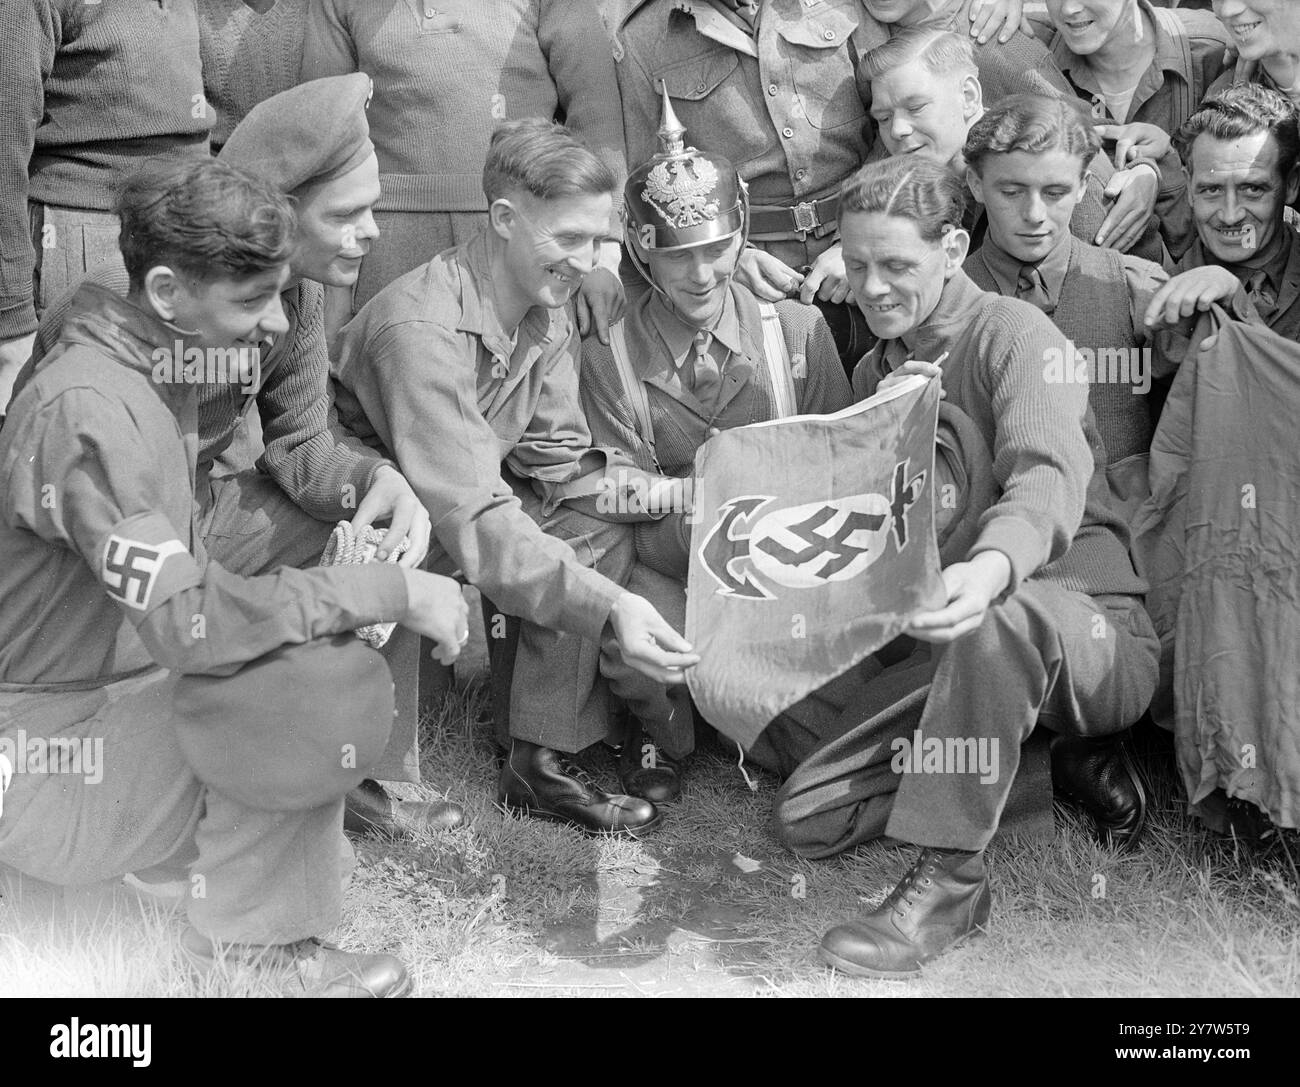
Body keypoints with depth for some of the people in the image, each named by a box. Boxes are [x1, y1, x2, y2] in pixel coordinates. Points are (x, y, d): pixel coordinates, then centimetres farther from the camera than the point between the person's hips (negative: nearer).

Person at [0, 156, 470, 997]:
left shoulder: (165, 371, 3)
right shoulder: (89, 412, -27)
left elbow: (183, 575, 6)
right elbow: (191, 621, -34)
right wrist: (391, 589, -29)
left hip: (125, 686, 9)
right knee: (324, 690, -26)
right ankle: (259, 939, -6)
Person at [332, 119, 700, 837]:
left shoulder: (551, 307, -3)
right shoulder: (421, 330, -31)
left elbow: (551, 452, 2)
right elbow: (472, 520, -38)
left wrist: (632, 482, -18)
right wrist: (608, 605, -47)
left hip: (462, 502, 8)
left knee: (605, 528, -10)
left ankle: (543, 759, -4)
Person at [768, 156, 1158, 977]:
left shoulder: (1014, 333, -10)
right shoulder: (875, 371, 12)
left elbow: (1050, 479, -30)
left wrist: (992, 566, -53)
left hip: (1096, 632, -7)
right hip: (952, 653, 7)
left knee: (1001, 615, -42)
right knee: (810, 816, -7)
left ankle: (951, 880, -28)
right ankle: (1072, 760, 6)